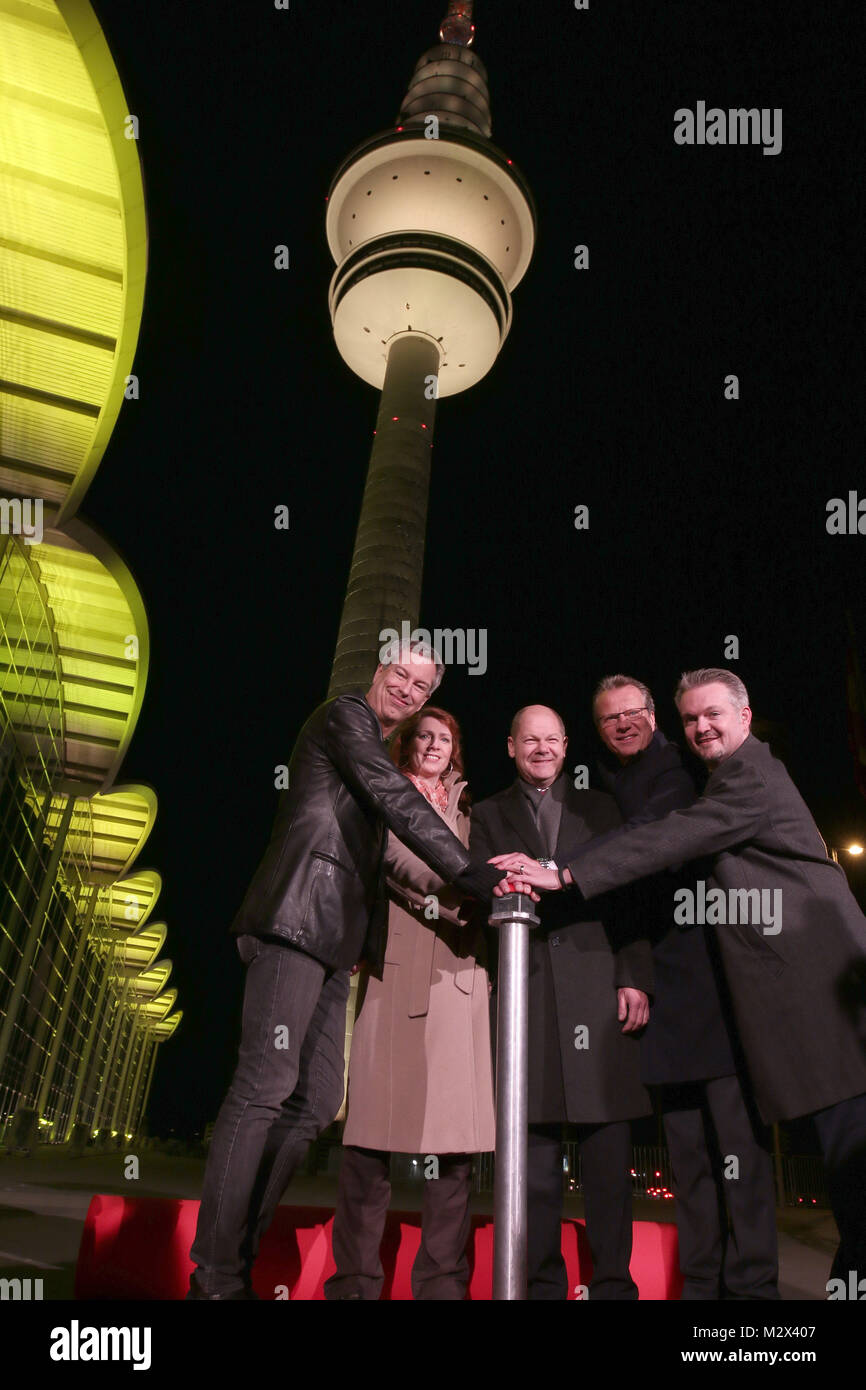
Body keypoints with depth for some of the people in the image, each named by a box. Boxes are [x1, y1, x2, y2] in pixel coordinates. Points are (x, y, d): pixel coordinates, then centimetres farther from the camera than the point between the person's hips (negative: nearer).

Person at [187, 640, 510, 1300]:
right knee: (265, 1088, -12)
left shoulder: (375, 747, 28)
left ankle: (235, 1261, 11)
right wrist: (466, 870, -16)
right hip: (300, 917, -9)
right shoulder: (345, 714, 2)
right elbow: (395, 798, -11)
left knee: (314, 1102, 4)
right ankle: (216, 1276, -7)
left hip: (332, 937, 9)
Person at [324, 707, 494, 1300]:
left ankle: (443, 1280, 4)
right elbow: (392, 856, -4)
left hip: (455, 973, 3)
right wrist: (452, 887, -20)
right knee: (375, 1119, -7)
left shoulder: (466, 814, 24)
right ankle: (355, 1279, 2)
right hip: (391, 966, -3)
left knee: (457, 1131, -4)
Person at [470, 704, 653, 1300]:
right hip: (525, 984, 0)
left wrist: (636, 978, 0)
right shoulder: (489, 815, 18)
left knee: (607, 1139, 0)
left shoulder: (599, 806, 18)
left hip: (598, 982, 0)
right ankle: (543, 1279, 12)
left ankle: (613, 1279, 9)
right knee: (535, 1137, 1)